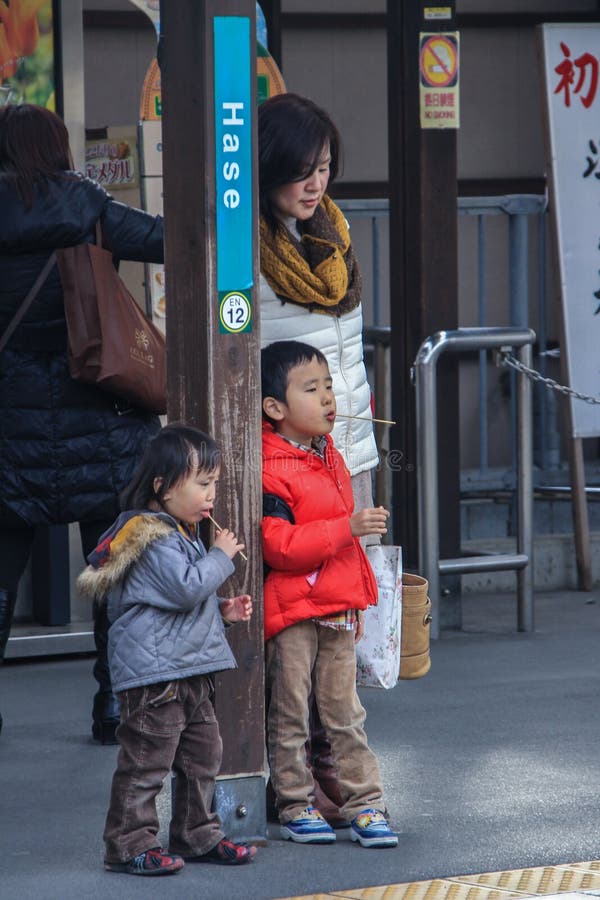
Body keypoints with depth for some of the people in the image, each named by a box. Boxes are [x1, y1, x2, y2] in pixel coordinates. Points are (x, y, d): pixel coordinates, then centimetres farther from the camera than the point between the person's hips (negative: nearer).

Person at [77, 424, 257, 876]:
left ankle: (198, 835, 26)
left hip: (190, 669, 11)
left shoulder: (181, 533, 18)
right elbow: (186, 587, -26)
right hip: (153, 671, -11)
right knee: (147, 759, -6)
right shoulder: (153, 538, -17)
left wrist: (222, 609, 15)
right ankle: (130, 845, 0)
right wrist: (220, 556, -14)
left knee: (203, 754, 15)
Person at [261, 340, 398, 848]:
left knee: (345, 711, 10)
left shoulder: (331, 458, 13)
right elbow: (280, 546, -23)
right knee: (290, 714, 3)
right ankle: (295, 806, 11)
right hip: (291, 612, -8)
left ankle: (365, 803, 12)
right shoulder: (271, 472, -16)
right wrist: (348, 527, -25)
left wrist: (358, 600, 26)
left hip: (339, 610, 8)